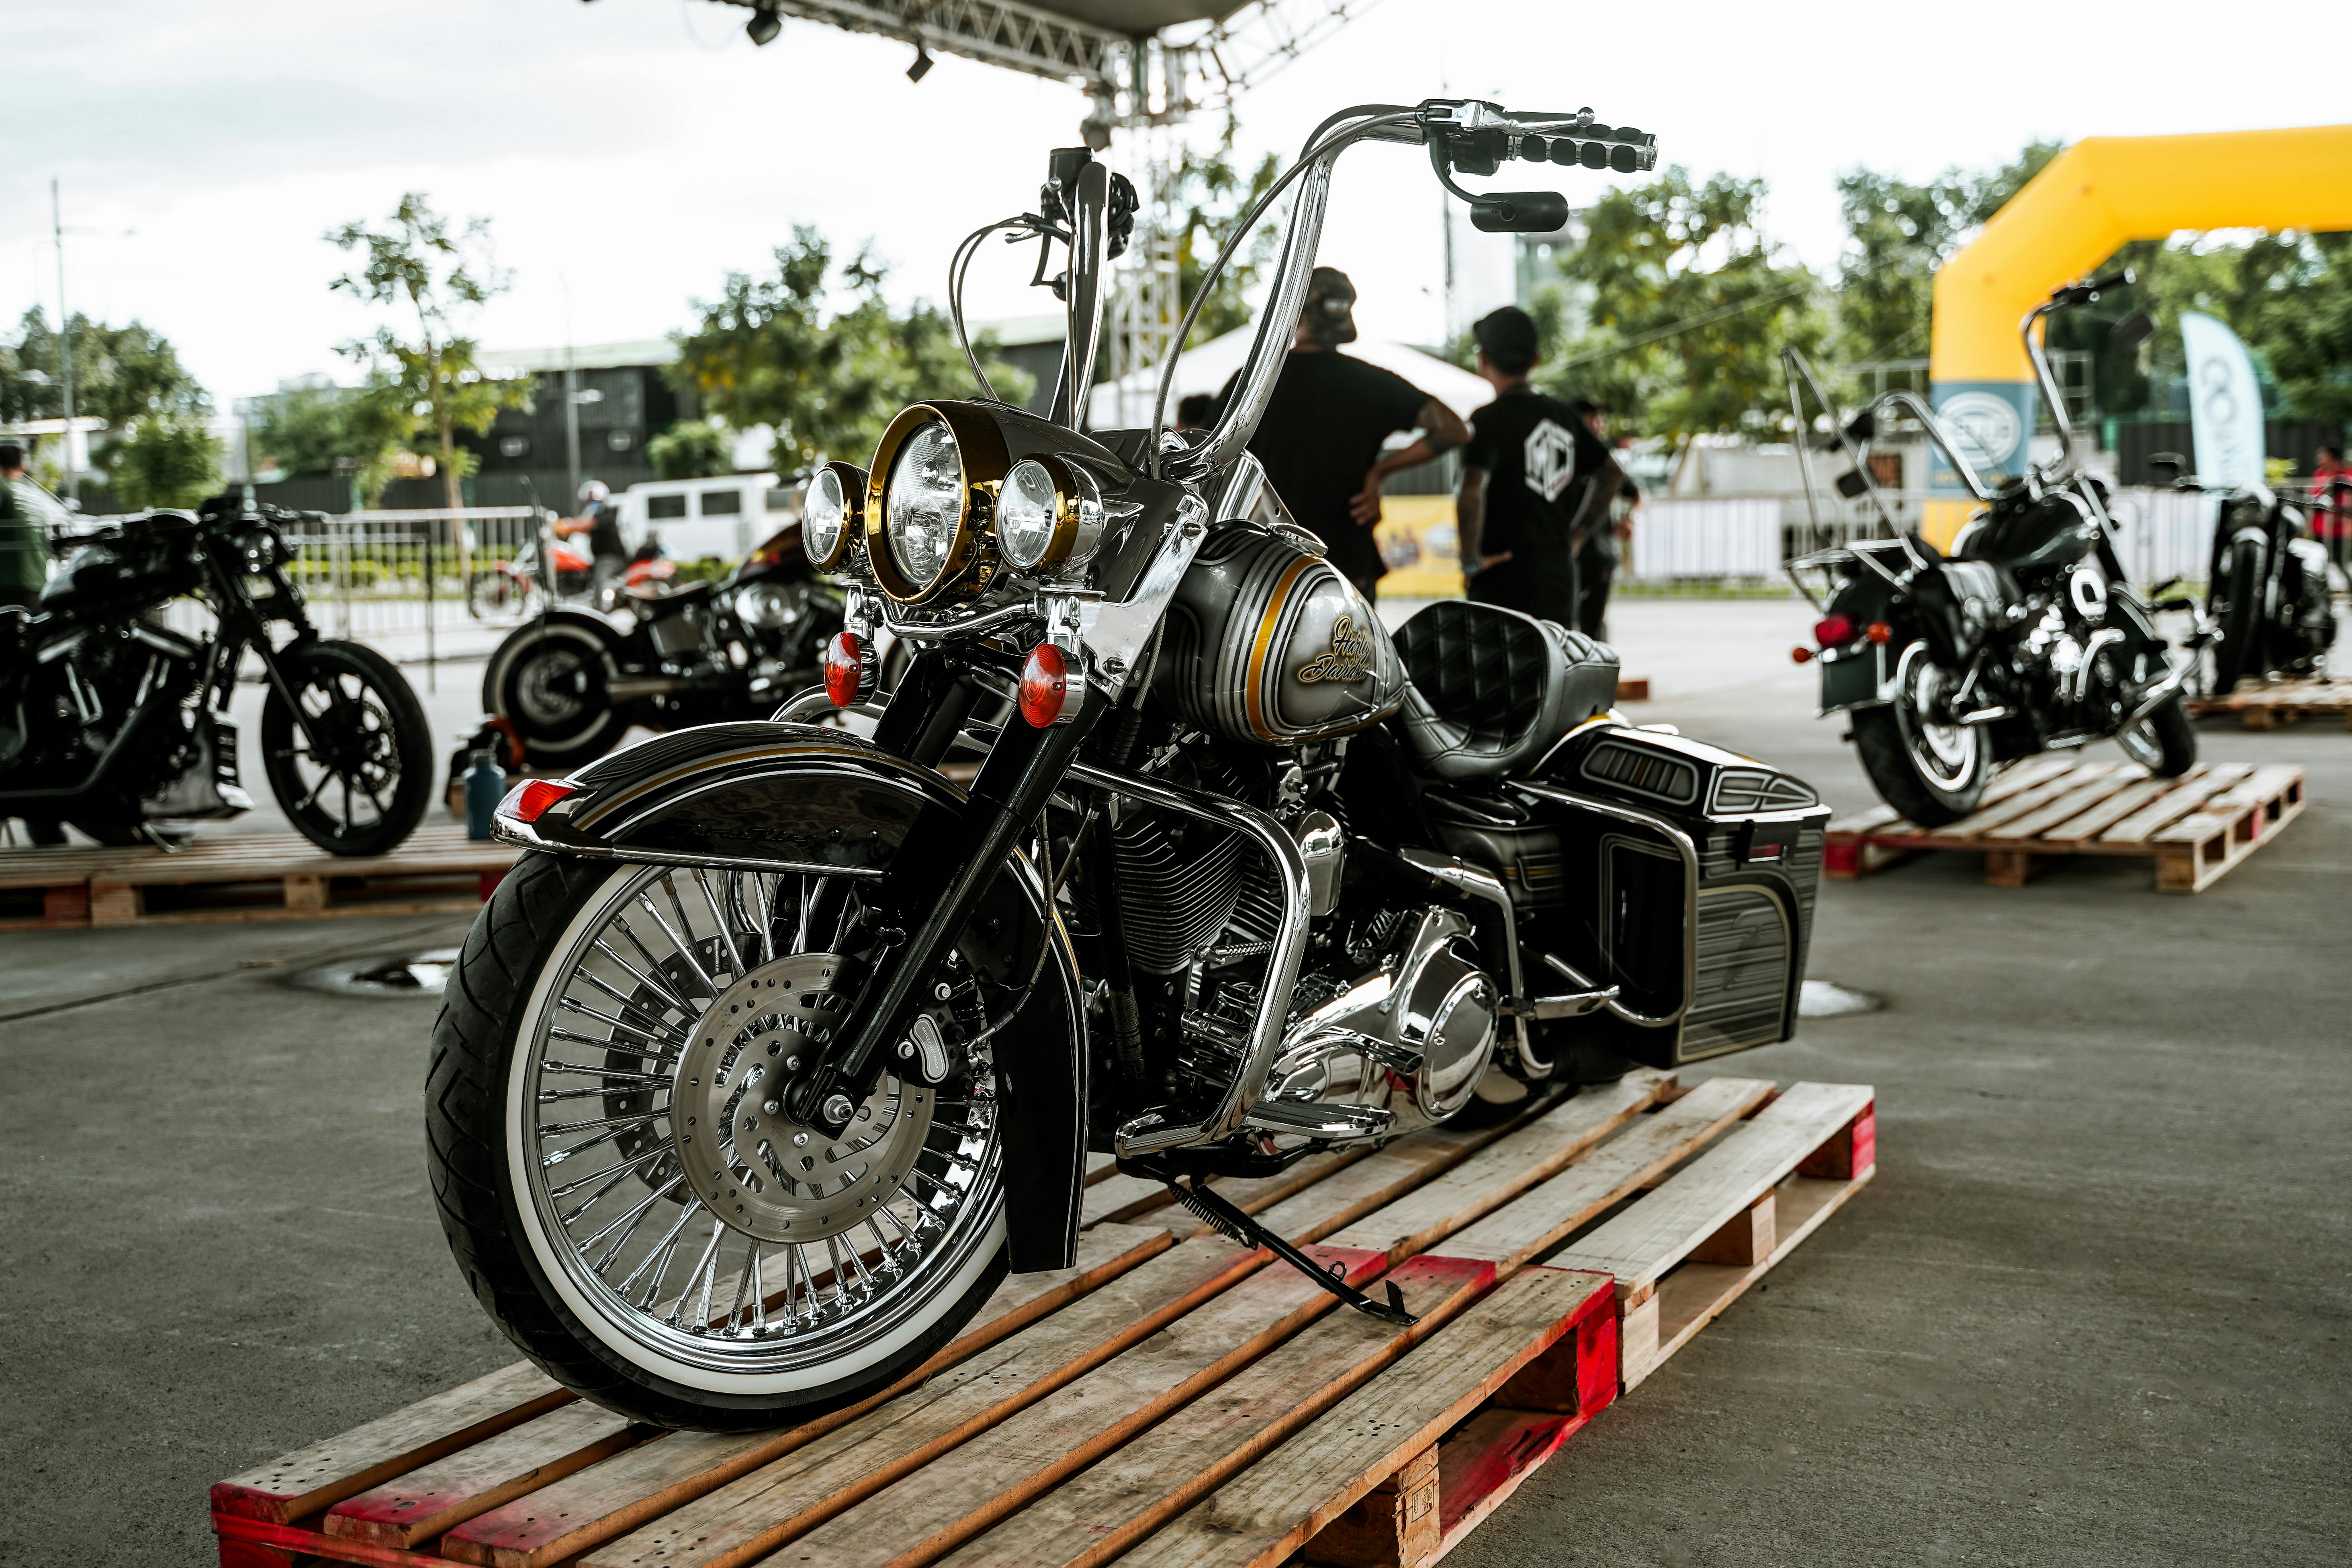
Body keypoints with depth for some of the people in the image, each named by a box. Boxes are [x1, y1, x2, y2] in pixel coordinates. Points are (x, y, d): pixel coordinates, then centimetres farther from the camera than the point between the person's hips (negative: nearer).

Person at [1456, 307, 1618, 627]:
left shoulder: (1490, 419, -11)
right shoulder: (1562, 414, 11)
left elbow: (1472, 492, -26)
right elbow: (1610, 473, 22)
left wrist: (1470, 561, -15)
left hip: (1504, 579, -6)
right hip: (1559, 574, 7)